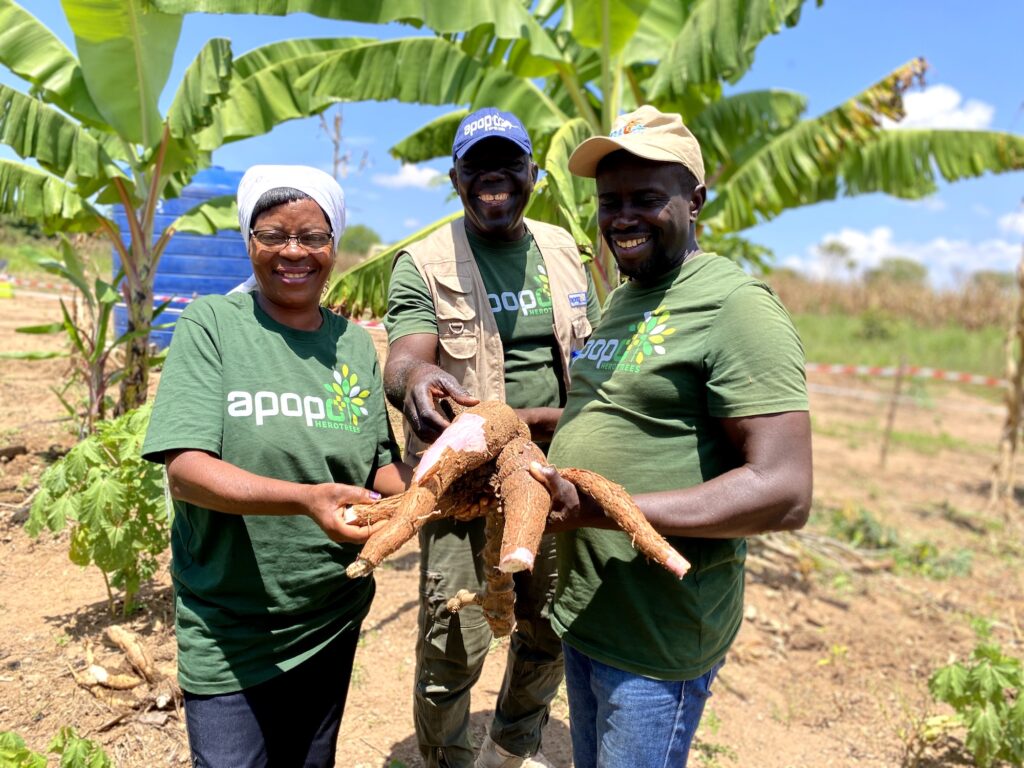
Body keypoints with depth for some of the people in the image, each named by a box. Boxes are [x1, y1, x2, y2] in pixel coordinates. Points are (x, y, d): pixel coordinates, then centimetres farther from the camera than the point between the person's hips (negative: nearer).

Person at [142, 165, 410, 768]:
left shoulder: (354, 342, 2)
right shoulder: (211, 324, -10)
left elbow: (379, 468, 4)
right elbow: (185, 469, -19)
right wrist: (307, 499, -34)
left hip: (334, 622, 4)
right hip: (231, 635, -4)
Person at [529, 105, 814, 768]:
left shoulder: (735, 303, -18)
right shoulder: (621, 298, 10)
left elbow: (783, 493, -24)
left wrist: (600, 511, -29)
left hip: (660, 642, -8)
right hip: (582, 611, 8)